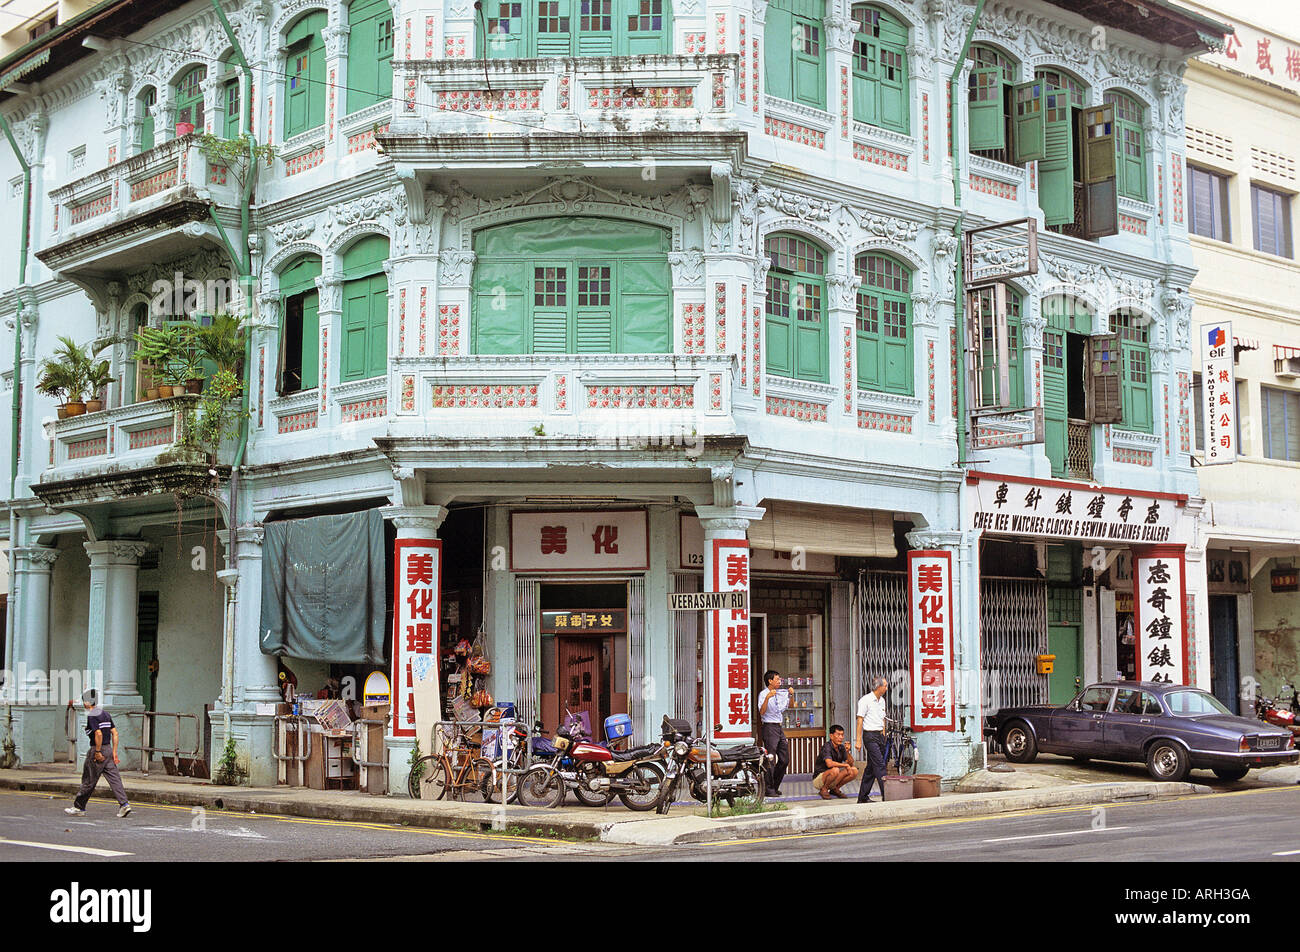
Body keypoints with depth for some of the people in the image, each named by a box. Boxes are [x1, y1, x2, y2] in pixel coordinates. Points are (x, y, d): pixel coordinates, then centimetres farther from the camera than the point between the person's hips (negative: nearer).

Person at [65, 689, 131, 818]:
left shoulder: (91, 715, -12)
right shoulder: (105, 713, 13)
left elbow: (98, 734, -23)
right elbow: (115, 733, 13)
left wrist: (97, 752, -19)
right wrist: (114, 752, 13)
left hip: (97, 750, -8)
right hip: (108, 749, 8)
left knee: (88, 781, 4)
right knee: (114, 778, 2)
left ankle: (79, 807, 15)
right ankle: (124, 804, -9)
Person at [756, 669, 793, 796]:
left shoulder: (780, 694, 12)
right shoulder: (763, 694, -10)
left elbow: (789, 705, 29)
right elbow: (762, 712, -22)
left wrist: (791, 695, 10)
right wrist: (768, 697, -33)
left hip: (779, 727, 8)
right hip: (769, 727, -8)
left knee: (784, 759, 10)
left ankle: (775, 786, 21)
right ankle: (769, 789, -1)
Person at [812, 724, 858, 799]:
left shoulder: (841, 747, 1)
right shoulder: (827, 746, -21)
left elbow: (851, 763, -1)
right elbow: (829, 764, -36)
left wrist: (847, 751, -18)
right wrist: (845, 765, -23)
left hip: (833, 780, 7)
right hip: (819, 778, -7)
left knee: (854, 771, -8)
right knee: (835, 770, -36)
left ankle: (834, 789, 4)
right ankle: (824, 789, -11)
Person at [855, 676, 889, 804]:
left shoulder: (882, 700, 14)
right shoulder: (865, 700, -10)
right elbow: (860, 721, -11)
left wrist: (883, 737, 18)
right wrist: (858, 740, -14)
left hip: (880, 735, 8)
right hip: (870, 735, -8)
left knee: (871, 767, 9)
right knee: (879, 765, -12)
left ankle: (863, 797, 13)